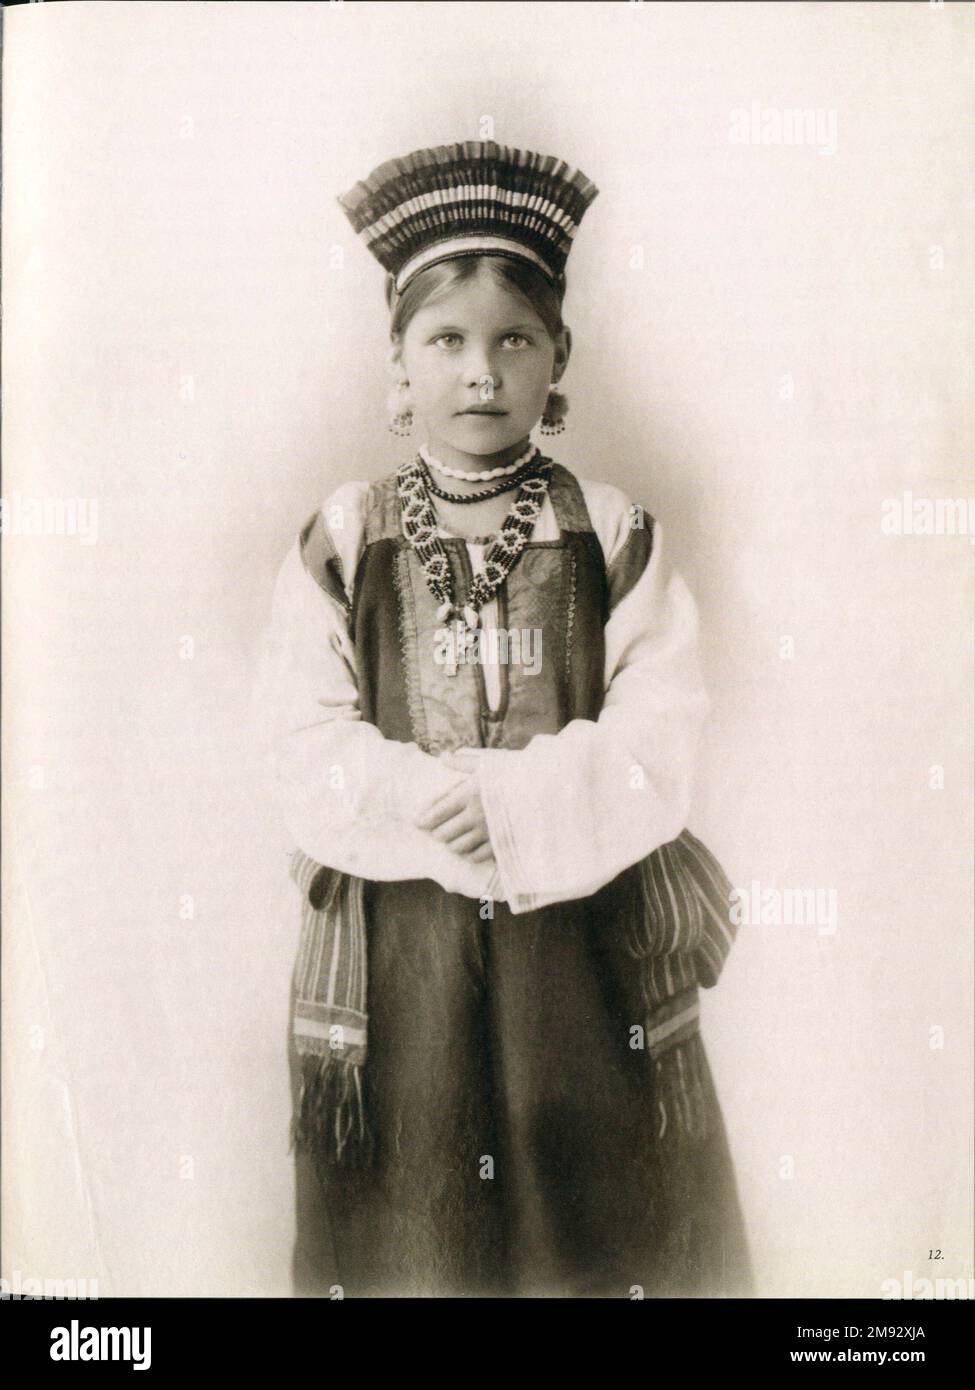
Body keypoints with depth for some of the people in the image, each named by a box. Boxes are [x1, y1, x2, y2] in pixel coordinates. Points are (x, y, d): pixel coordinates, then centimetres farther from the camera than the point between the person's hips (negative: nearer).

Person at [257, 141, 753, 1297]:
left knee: (606, 1233, 14)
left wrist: (509, 806, -21)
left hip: (590, 947, 0)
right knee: (402, 1240, 14)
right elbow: (309, 760, -8)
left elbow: (657, 749, -10)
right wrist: (447, 814, -20)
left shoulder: (613, 535, -1)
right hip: (394, 960, 1)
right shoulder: (340, 542, -1)